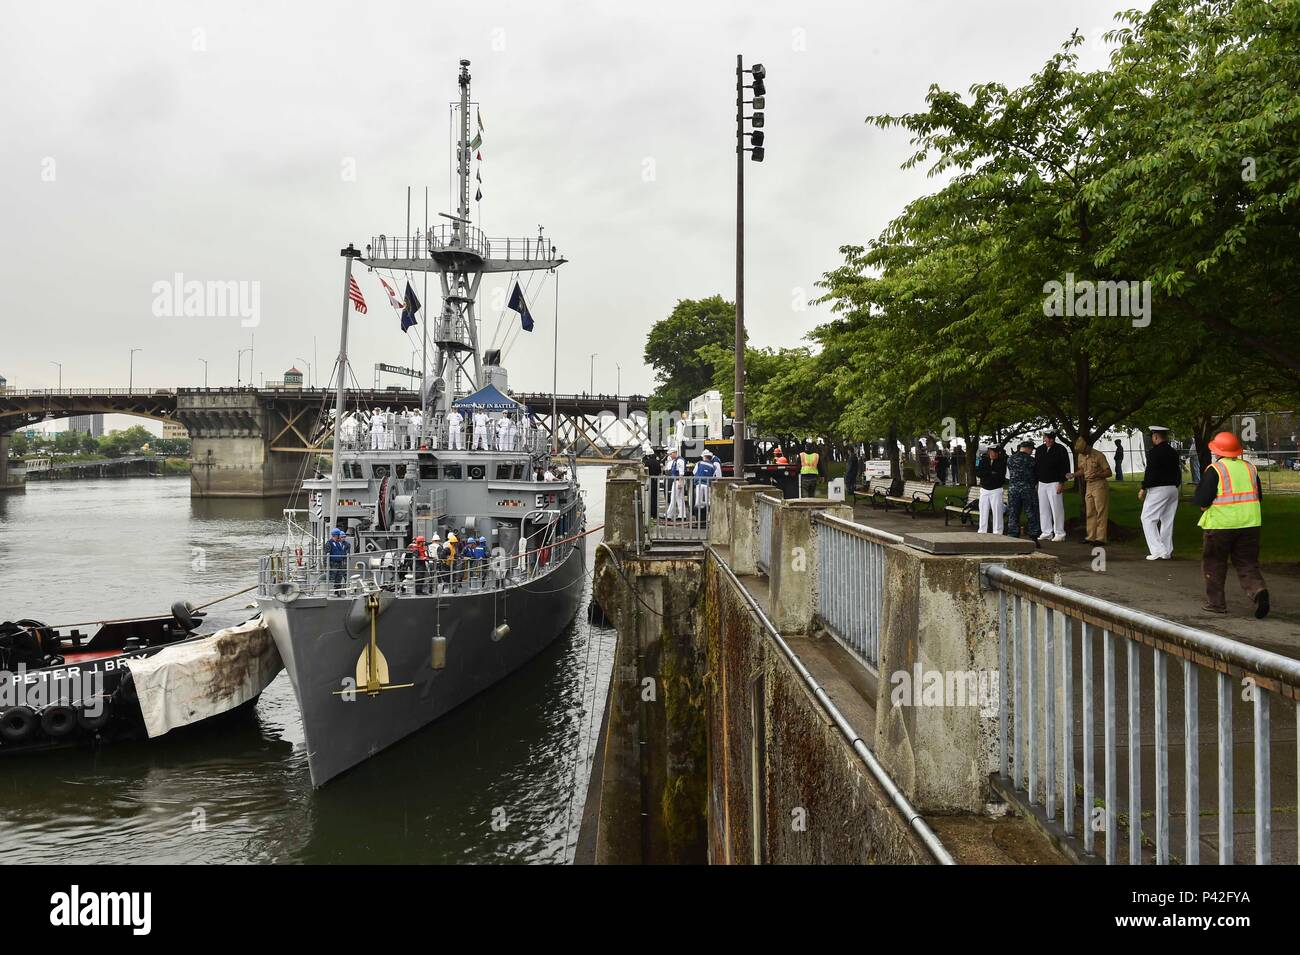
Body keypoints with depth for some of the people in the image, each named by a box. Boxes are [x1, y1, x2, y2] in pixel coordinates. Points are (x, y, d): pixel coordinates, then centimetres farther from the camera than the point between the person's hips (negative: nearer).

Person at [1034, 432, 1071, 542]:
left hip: (1054, 483, -5)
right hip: (1042, 483, 5)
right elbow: (1035, 467, 16)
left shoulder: (1060, 450, -4)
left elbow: (1065, 468, -7)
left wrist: (1061, 483, -13)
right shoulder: (1039, 450, 11)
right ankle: (1047, 533, 13)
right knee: (1043, 509, 6)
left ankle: (1059, 533, 0)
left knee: (1057, 509, -6)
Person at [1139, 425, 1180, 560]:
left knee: (1148, 519, -2)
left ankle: (1158, 550, -10)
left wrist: (1143, 488, -11)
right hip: (1173, 489, 8)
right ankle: (1167, 552, 13)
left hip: (1158, 490, -8)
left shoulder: (1154, 452, -13)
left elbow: (1150, 472, -18)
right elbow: (1178, 472, 16)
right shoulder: (1173, 453, 12)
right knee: (1167, 520, 11)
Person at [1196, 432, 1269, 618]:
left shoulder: (1215, 470, -9)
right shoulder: (1249, 467, 8)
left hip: (1221, 524, -4)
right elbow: (1259, 496, 15)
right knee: (1247, 563, 10)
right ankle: (1258, 590, -15)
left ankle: (1216, 603, 15)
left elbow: (1202, 500, -14)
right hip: (1249, 523, 4)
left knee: (1214, 564, 11)